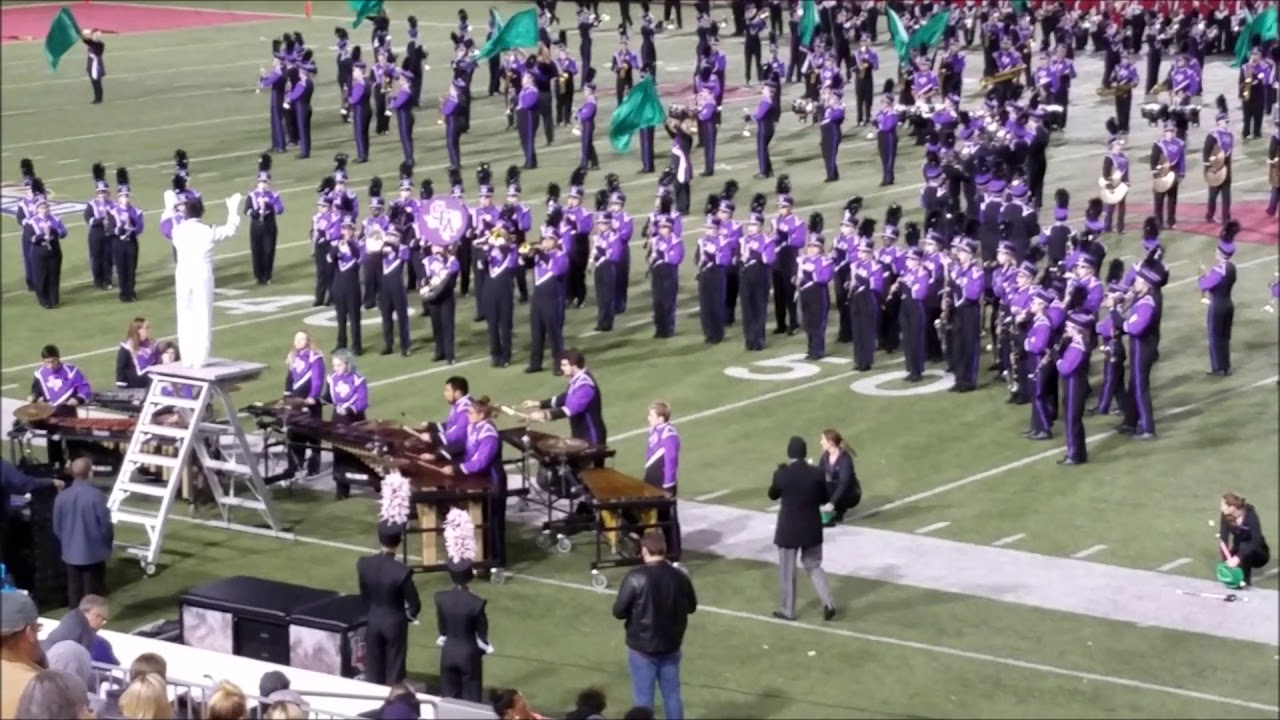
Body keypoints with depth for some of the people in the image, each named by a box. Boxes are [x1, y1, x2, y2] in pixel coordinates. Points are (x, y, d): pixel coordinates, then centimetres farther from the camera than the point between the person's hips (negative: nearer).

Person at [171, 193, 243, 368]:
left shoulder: (177, 231, -3)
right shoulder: (208, 232, -12)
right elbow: (231, 229, 3)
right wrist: (233, 209, 18)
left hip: (183, 277, 3)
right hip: (202, 277, -3)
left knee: (185, 319, 9)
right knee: (203, 319, 3)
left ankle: (187, 359, 11)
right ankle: (200, 359, 1)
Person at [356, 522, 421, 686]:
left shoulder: (363, 564, -13)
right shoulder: (402, 571, -24)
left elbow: (364, 595, 2)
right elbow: (414, 605, -14)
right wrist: (408, 617, 8)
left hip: (372, 622, 3)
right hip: (395, 624, -3)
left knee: (373, 672, 15)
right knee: (394, 672, 10)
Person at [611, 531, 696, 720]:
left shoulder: (636, 578, -19)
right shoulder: (679, 576, -6)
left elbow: (619, 611, -14)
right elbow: (691, 607, 9)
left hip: (642, 646, -4)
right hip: (671, 645, 4)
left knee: (644, 697, 6)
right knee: (672, 694, 15)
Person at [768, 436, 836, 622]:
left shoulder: (782, 474, -16)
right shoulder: (817, 473, -9)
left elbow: (772, 495, 2)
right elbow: (825, 499, 2)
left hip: (789, 530, -3)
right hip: (812, 528, 3)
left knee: (787, 570, 11)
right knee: (813, 566, 19)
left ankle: (788, 611, 20)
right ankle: (827, 603, 7)